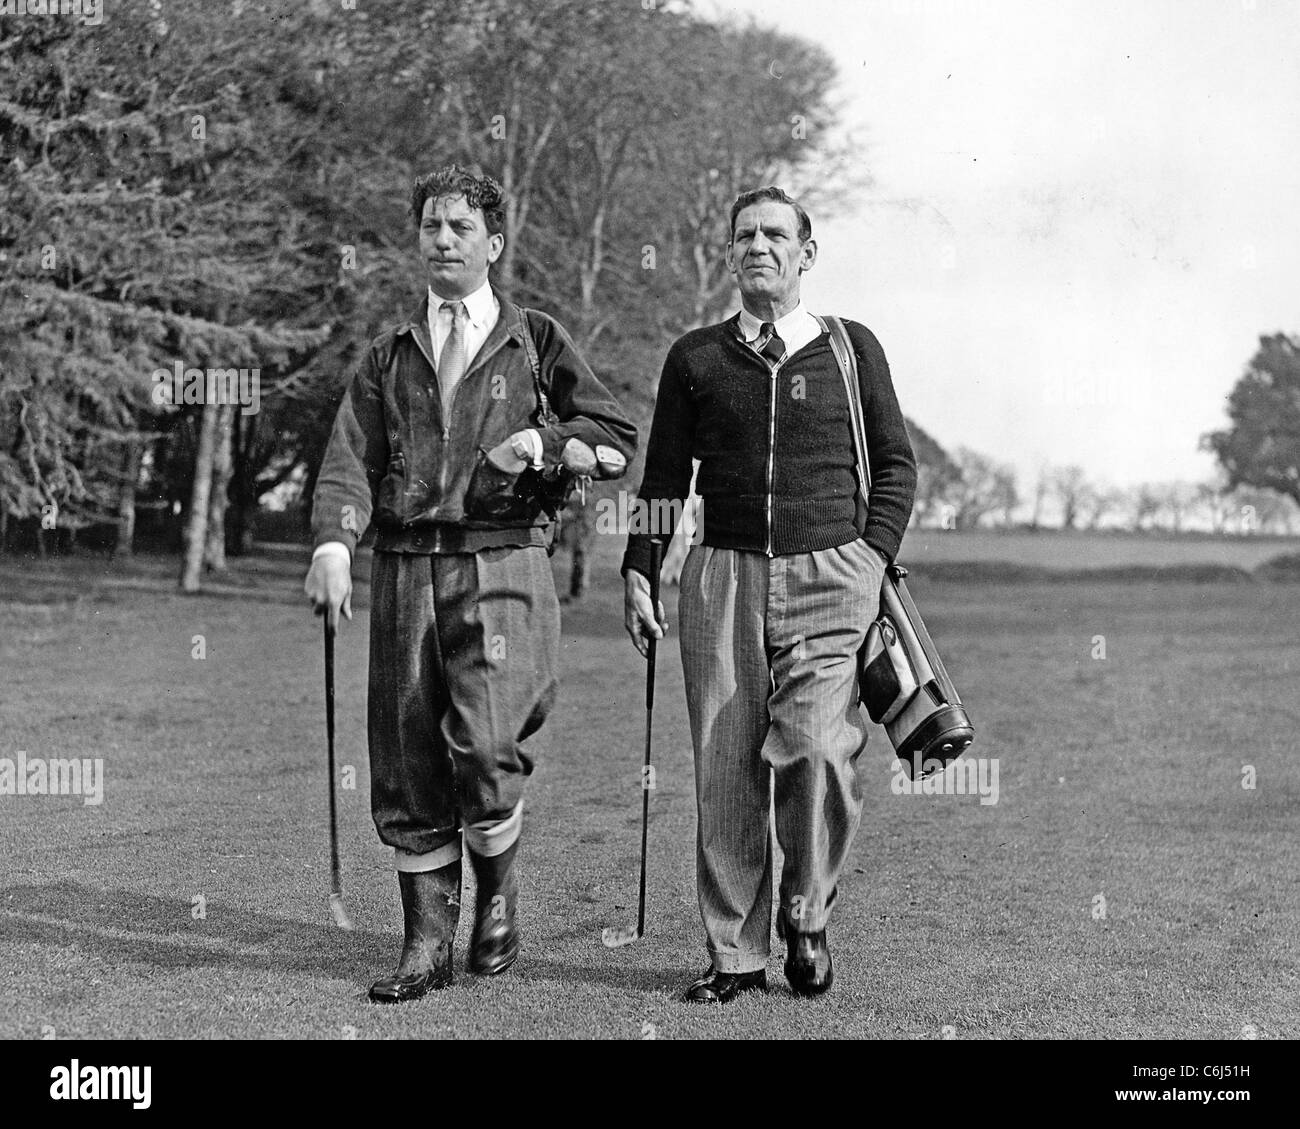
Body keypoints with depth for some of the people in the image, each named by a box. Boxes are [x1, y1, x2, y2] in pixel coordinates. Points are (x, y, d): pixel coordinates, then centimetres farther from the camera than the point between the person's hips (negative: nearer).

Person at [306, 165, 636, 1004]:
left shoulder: (537, 341, 11)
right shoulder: (390, 355, 17)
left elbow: (619, 439, 9)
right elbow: (350, 460, 6)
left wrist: (546, 442, -8)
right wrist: (333, 543, -11)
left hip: (502, 564, -3)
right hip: (406, 568, 3)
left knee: (482, 743, -19)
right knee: (408, 760, 2)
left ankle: (500, 890, 8)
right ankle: (428, 943, 12)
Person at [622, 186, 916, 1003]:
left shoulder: (851, 347, 9)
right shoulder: (695, 358, 11)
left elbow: (896, 465, 12)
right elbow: (664, 477, 15)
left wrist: (874, 558, 0)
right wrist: (639, 572, 6)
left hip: (830, 575, -1)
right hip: (725, 573, 2)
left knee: (818, 748, -19)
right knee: (726, 770, -1)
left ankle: (807, 918, 4)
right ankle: (735, 952, 9)